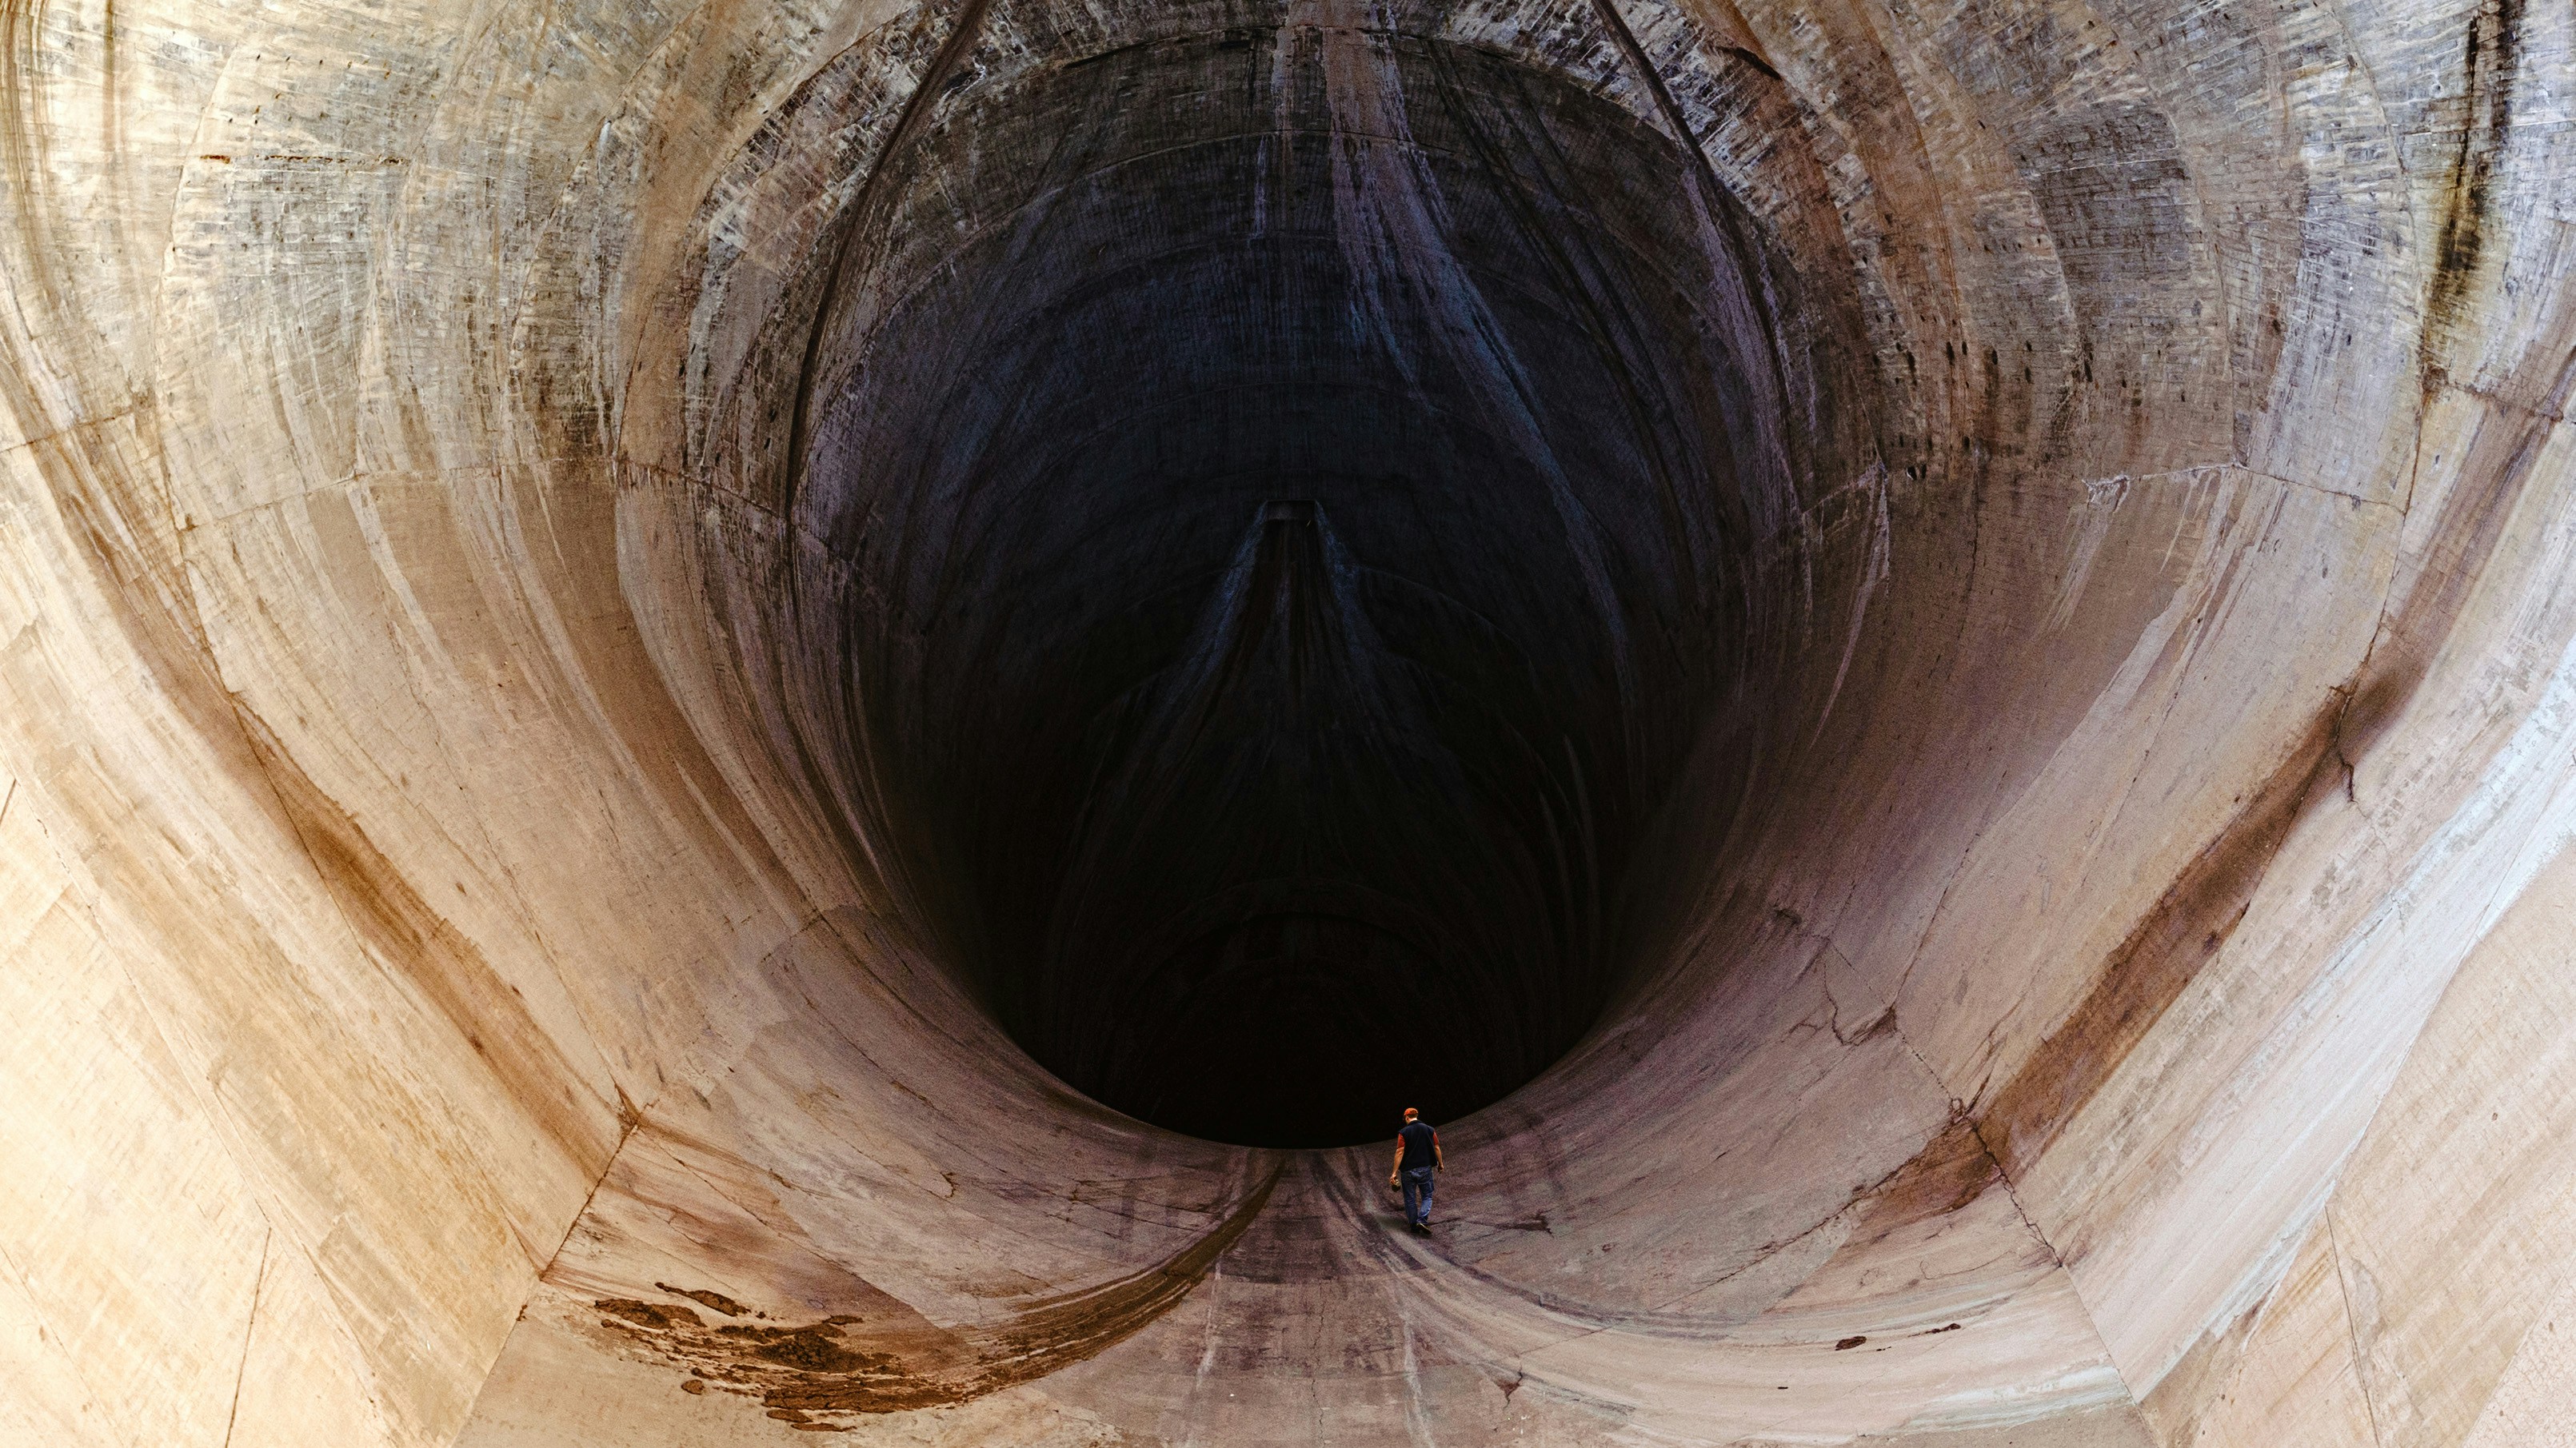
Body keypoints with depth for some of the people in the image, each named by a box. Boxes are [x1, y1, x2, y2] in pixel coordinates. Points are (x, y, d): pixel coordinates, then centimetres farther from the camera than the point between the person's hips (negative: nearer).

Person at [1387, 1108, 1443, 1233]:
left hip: (1408, 1170, -1)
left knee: (1410, 1199, 11)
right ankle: (1422, 1220, -11)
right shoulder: (1429, 1130, 1)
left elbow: (1400, 1152, -12)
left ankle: (1414, 1225, 13)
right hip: (1425, 1169, 1)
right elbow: (1437, 1148, 4)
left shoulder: (1403, 1132, -7)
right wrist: (1440, 1164, 19)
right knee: (1427, 1196, 10)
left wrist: (1394, 1172, -12)